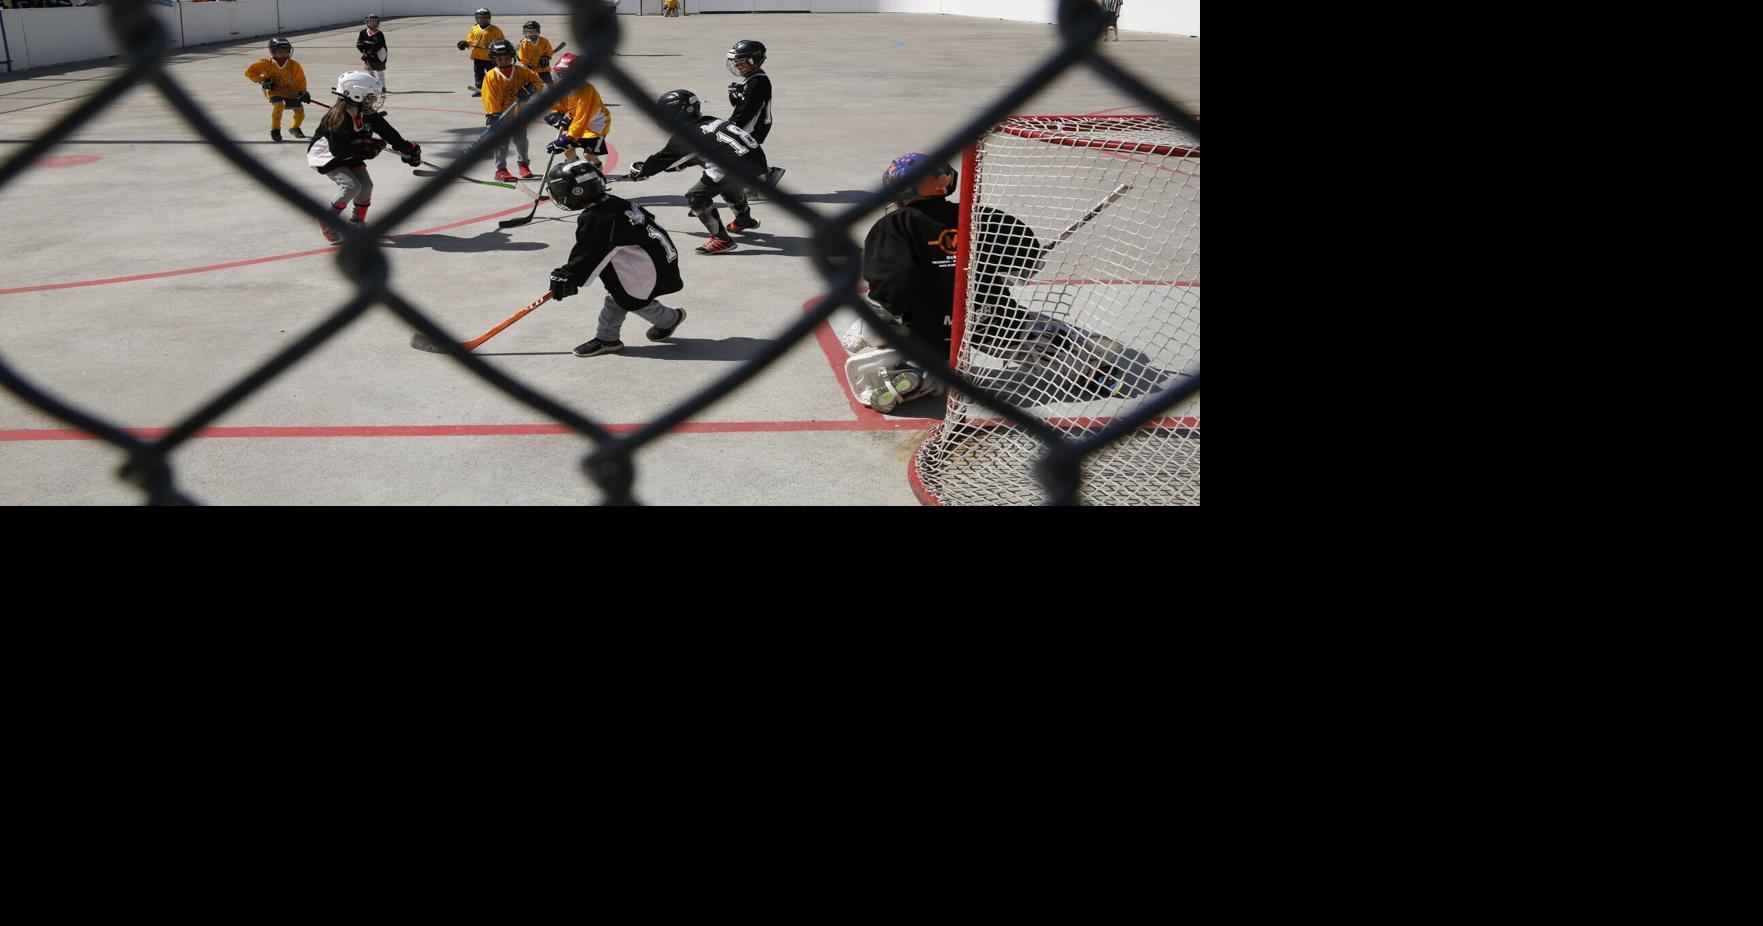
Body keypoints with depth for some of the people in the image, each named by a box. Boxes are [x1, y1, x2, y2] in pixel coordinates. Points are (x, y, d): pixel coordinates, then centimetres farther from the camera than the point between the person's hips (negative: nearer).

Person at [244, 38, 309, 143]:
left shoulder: (294, 65, -4)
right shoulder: (267, 63, -10)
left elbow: (300, 79, 3)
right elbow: (249, 72, -6)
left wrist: (302, 92, -11)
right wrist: (262, 80, -17)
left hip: (289, 91, 4)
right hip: (273, 90, -4)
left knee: (300, 109, -8)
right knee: (279, 105, -33)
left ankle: (295, 128, 25)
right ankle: (275, 130, -17)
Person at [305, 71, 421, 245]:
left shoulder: (369, 115, -9)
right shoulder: (339, 118, -31)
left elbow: (389, 133, 1)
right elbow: (338, 150, -33)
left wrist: (407, 148, -2)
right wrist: (367, 147, -31)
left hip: (349, 156, 8)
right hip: (324, 154, -8)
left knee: (366, 184, -4)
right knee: (352, 186, -23)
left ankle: (357, 222, 17)